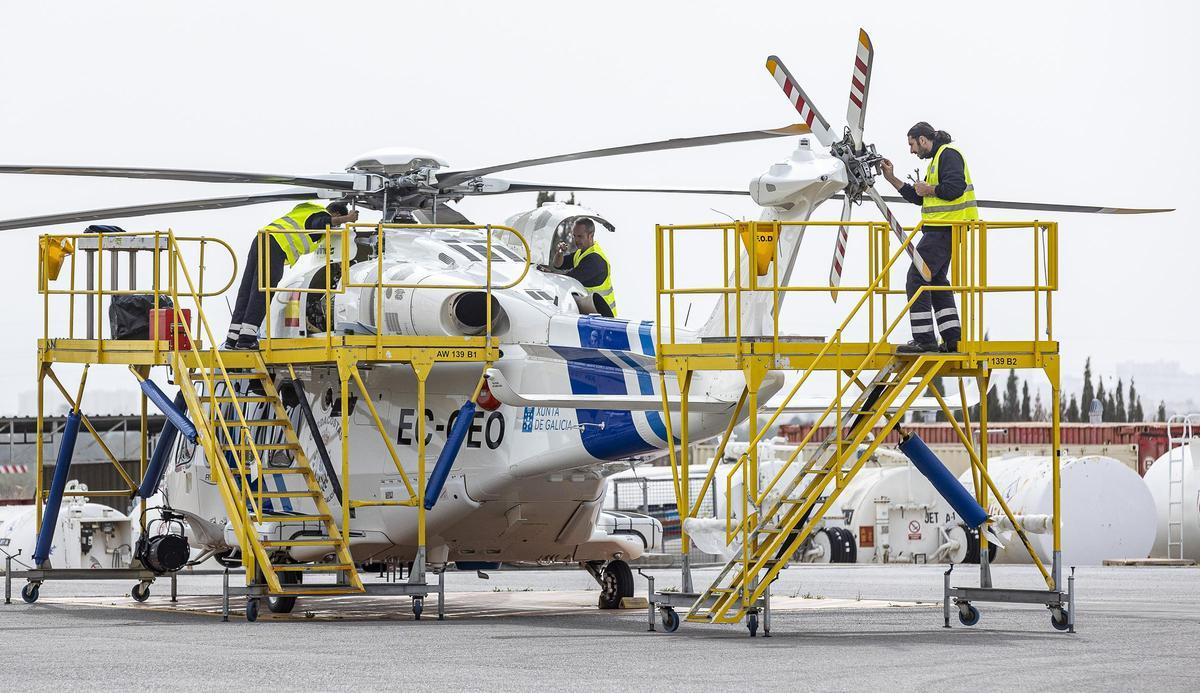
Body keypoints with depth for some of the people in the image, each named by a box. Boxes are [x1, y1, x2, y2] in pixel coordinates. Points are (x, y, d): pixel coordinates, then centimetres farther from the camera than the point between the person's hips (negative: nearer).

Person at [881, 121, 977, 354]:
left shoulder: (948, 154, -10)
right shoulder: (936, 159, 23)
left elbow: (955, 188, -24)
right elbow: (919, 198, 27)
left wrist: (929, 189, -9)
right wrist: (892, 178, 22)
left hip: (944, 230, -11)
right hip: (942, 230, 11)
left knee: (917, 278, -11)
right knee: (936, 280, 15)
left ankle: (924, 339, -12)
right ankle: (953, 338, 15)